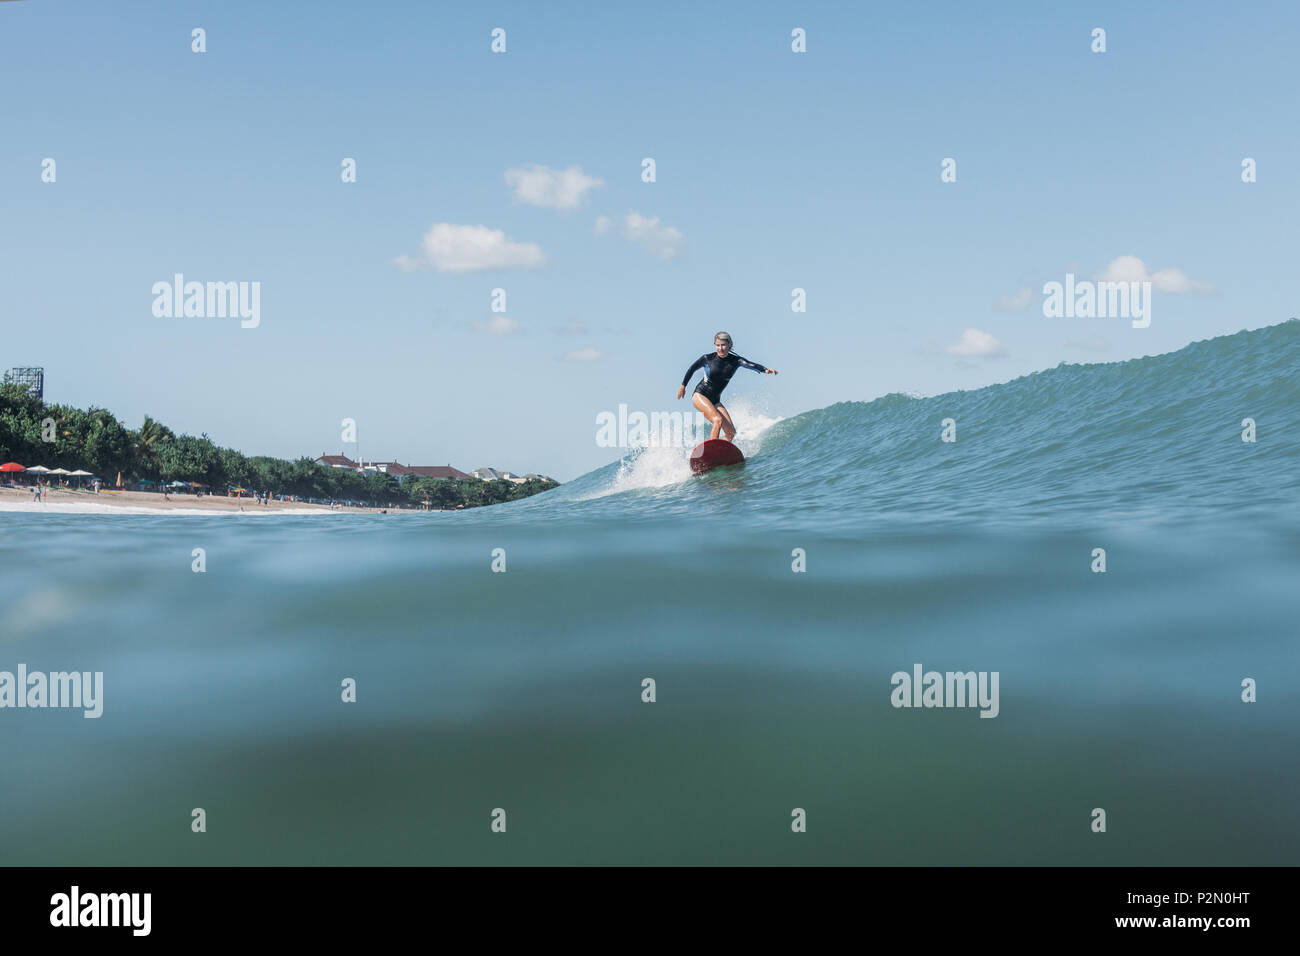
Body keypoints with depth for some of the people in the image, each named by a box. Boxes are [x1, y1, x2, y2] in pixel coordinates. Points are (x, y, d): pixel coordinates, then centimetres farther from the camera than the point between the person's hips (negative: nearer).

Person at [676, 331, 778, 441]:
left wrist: (765, 370, -40)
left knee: (731, 432, -6)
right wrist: (683, 386, 16)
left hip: (715, 400, 4)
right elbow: (692, 369, 7)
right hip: (700, 395, -4)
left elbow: (752, 365, -21)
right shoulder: (708, 358, -8)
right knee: (718, 420, -29)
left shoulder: (735, 361, -4)